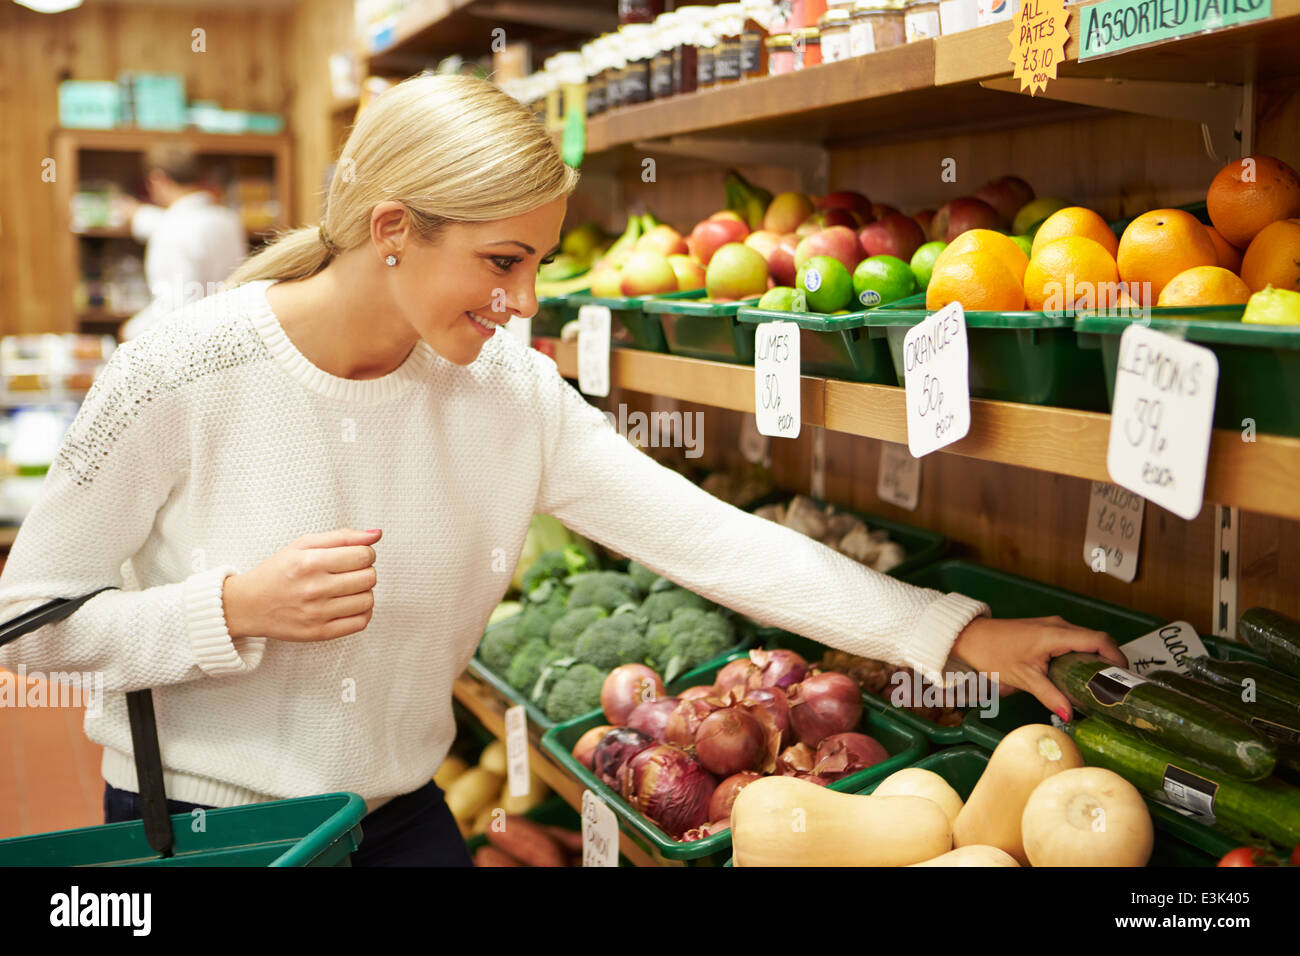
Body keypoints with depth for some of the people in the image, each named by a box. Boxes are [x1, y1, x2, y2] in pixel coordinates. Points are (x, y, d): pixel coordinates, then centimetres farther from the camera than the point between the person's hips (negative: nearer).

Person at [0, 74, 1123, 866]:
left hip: (399, 811, 3)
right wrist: (233, 609, -28)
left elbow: (714, 539, -14)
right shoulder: (182, 374, -20)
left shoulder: (513, 392, -11)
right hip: (194, 813, -3)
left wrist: (961, 633, -17)